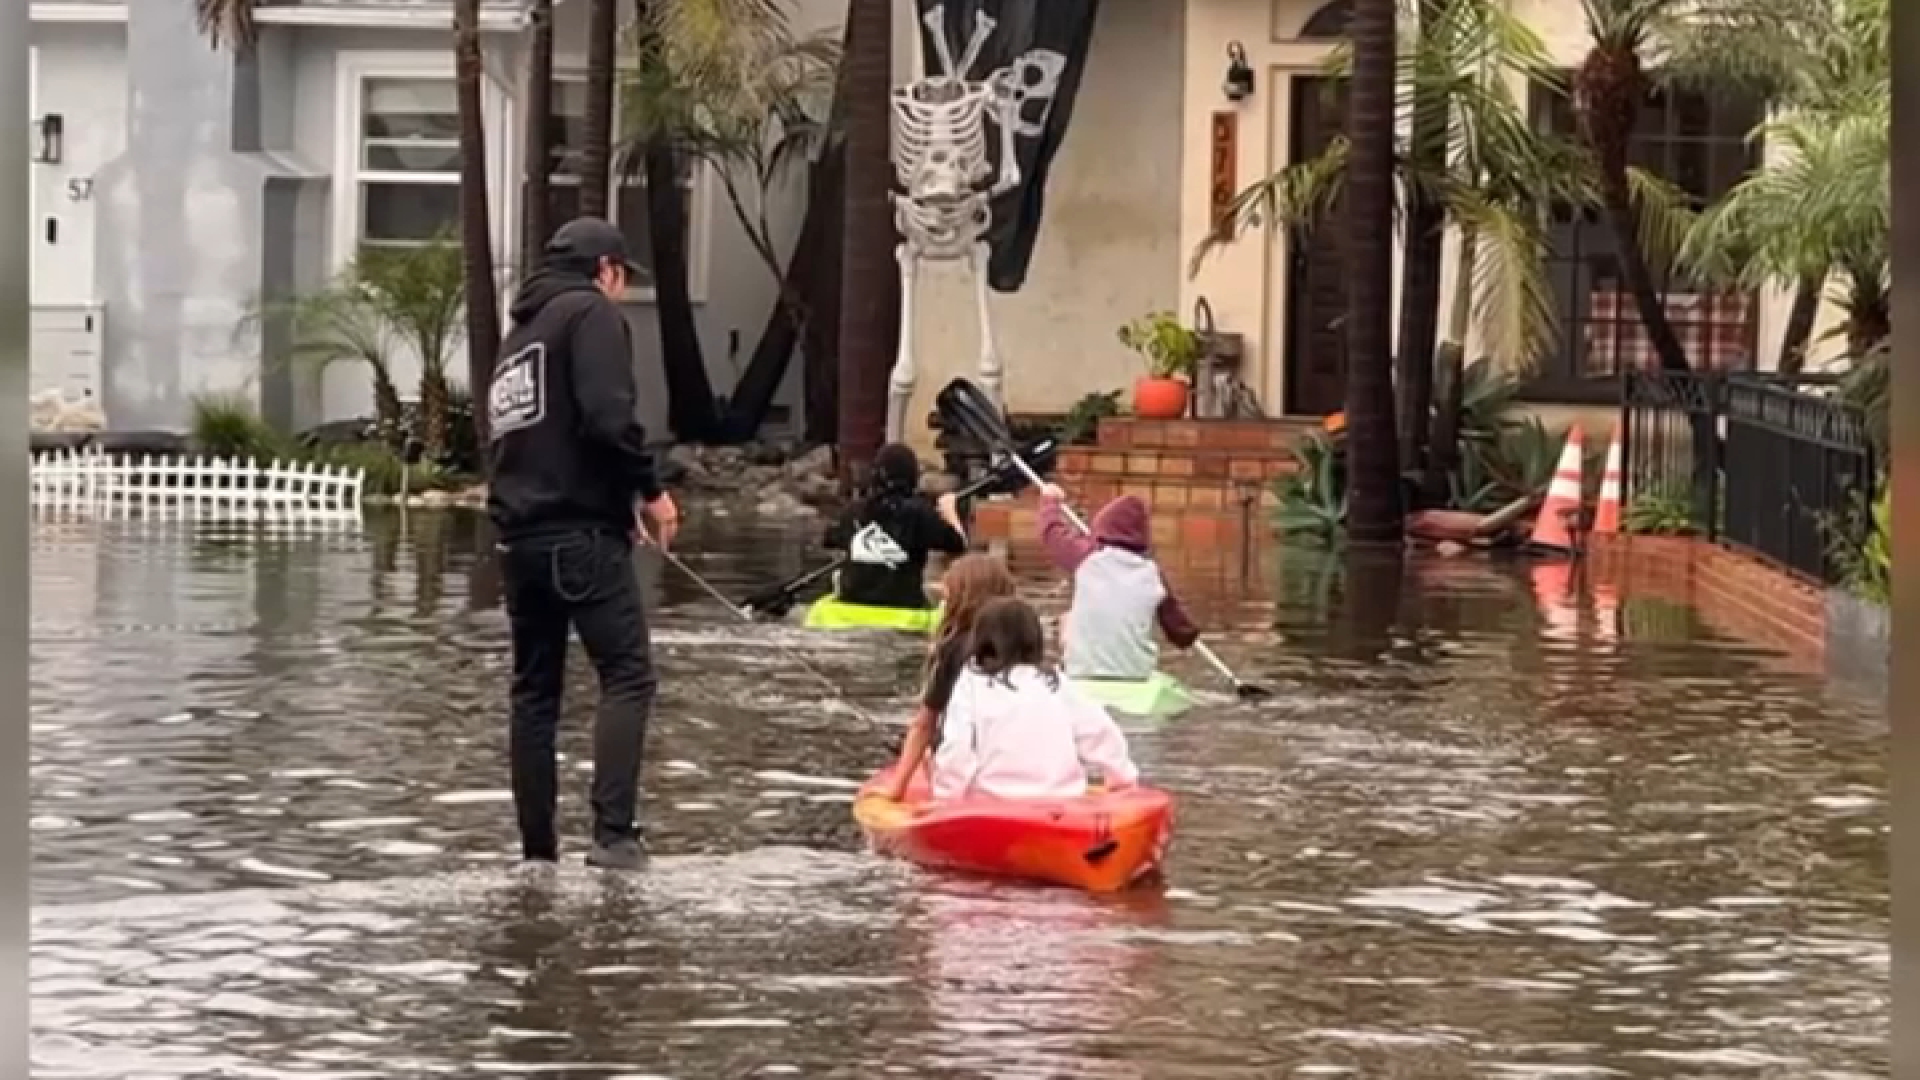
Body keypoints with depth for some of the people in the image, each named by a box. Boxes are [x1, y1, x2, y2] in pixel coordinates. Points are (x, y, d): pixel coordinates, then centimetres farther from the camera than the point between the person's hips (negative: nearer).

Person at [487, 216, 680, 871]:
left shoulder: (518, 334, 23)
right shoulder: (592, 311, -3)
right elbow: (606, 415, -17)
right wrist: (651, 488, -5)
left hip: (519, 537, 8)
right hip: (581, 531, -8)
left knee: (534, 690, 11)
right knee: (628, 676, -9)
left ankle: (538, 851, 11)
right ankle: (613, 834, -22)